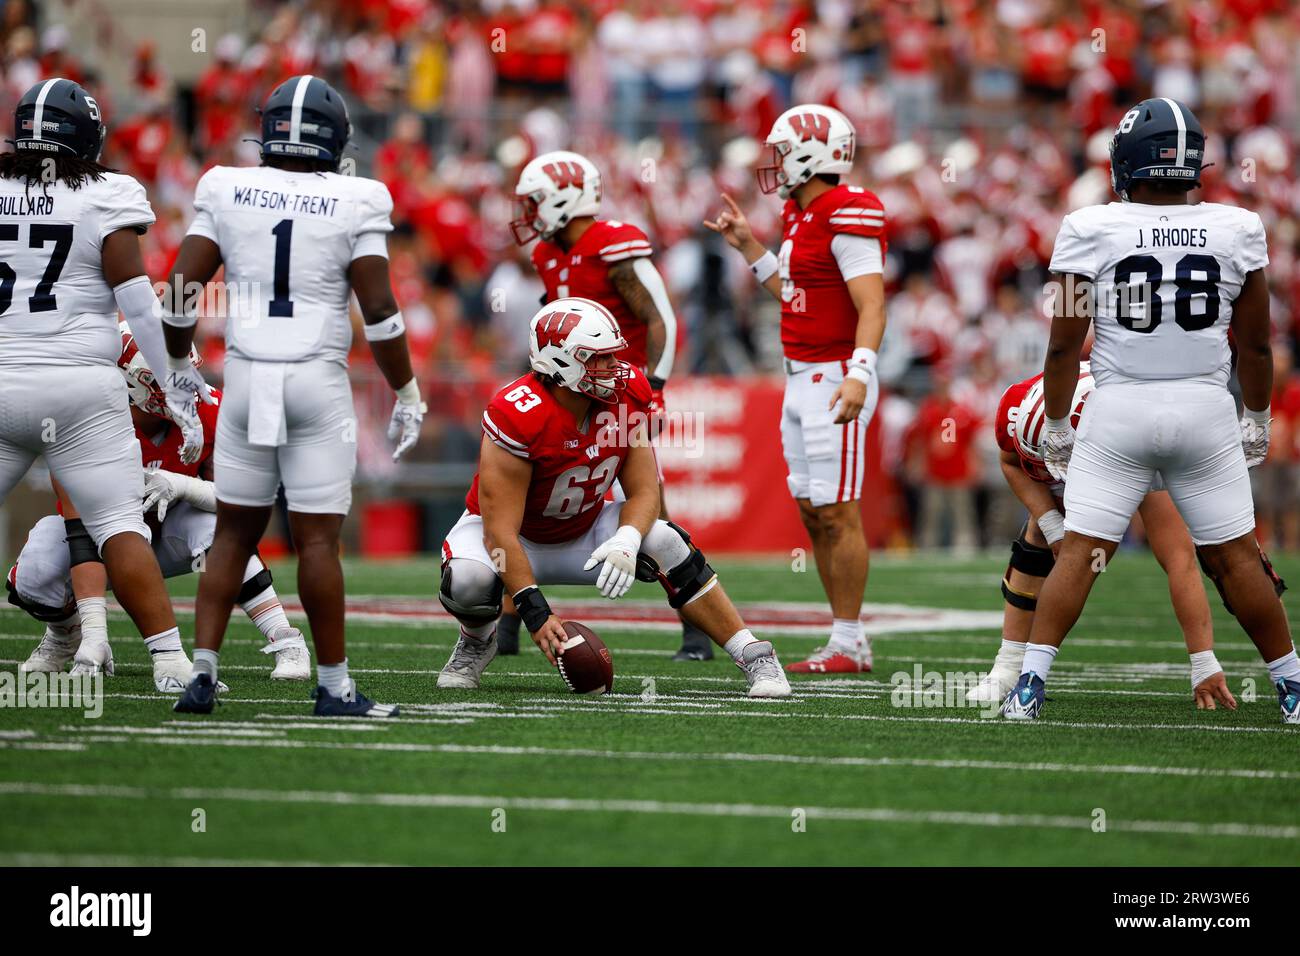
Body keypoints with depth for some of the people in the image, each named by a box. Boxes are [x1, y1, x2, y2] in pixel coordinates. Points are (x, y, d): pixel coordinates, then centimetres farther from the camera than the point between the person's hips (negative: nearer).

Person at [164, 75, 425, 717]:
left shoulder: (225, 190, 3)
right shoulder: (355, 203, -4)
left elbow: (182, 285, 2)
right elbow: (378, 309, -6)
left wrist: (178, 364, 17)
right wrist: (406, 393, 4)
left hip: (245, 375, 2)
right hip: (318, 381, -2)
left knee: (235, 531, 11)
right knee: (317, 537, 0)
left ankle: (200, 672, 4)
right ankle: (333, 685, 4)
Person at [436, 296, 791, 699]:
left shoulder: (627, 394, -16)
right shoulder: (518, 417, -33)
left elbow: (644, 492, -9)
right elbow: (501, 532, -31)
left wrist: (626, 542, -33)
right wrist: (536, 613, -36)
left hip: (582, 531, 4)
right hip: (517, 539, -4)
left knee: (664, 544, -21)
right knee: (468, 580, -36)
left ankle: (753, 655, -12)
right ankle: (476, 641, 2)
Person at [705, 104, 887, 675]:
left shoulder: (846, 218, -15)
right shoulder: (802, 218, 14)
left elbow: (871, 308, -21)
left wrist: (858, 375, -33)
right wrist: (747, 246, 25)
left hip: (834, 380, -10)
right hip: (801, 381, 10)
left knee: (837, 514, -7)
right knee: (813, 514, 10)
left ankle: (850, 644, -2)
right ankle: (845, 640, 14)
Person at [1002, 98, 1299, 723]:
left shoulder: (1093, 232, -6)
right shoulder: (1237, 232, -1)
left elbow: (1065, 344, -3)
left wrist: (1057, 428, 8)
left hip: (1118, 411, -1)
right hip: (1206, 410, 1)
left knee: (1079, 552, 2)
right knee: (1235, 557, 10)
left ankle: (1031, 683, -6)